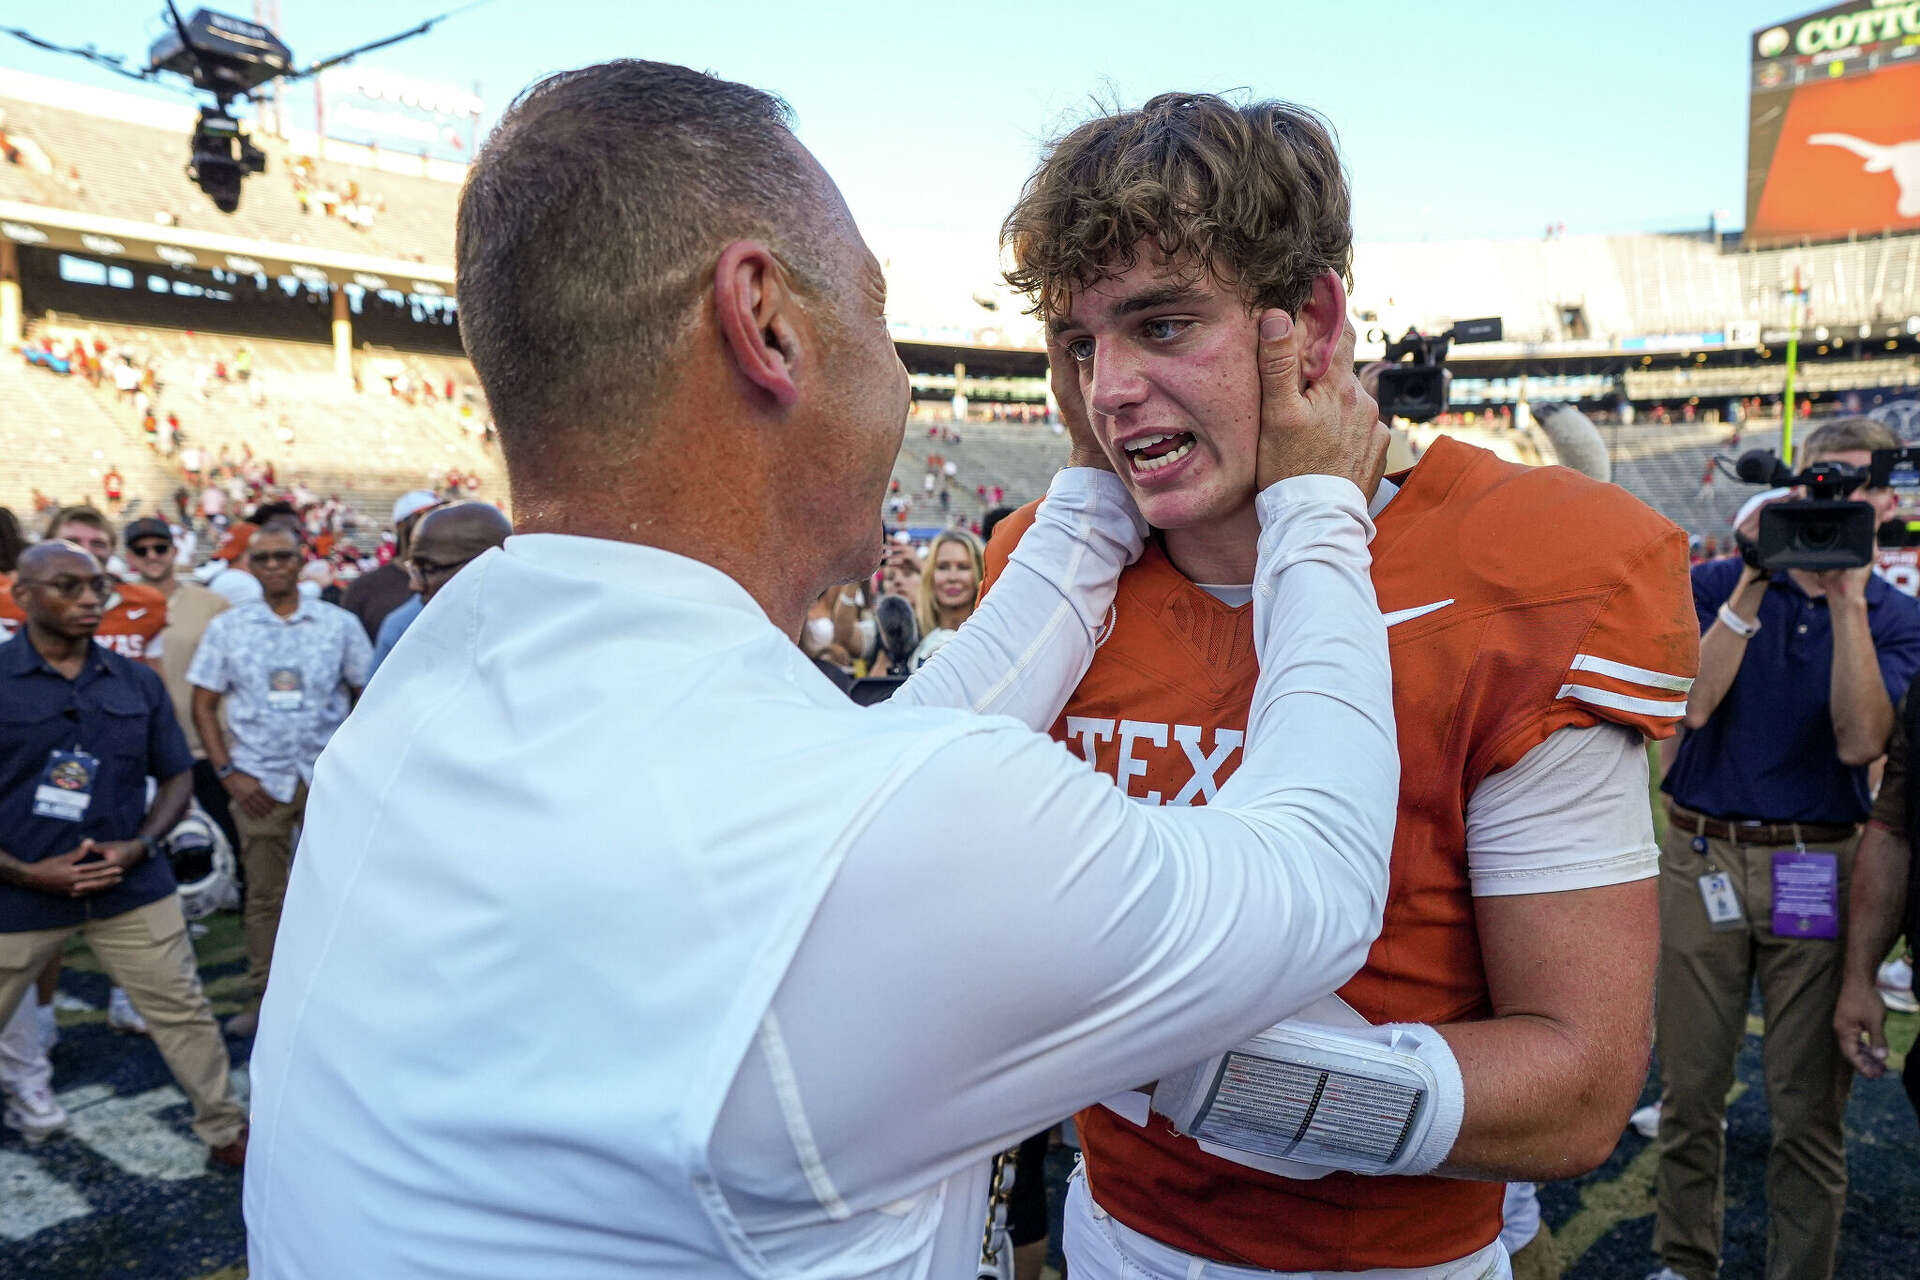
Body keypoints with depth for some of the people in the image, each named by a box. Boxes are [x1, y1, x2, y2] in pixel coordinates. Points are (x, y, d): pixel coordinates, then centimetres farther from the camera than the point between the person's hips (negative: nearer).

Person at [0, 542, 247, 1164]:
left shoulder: (138, 682, 2)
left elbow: (177, 776, 8)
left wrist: (139, 846, -7)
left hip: (131, 885, 2)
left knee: (184, 1010, 7)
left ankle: (225, 1131, 21)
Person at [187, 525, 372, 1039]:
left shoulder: (339, 624, 2)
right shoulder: (227, 627, 4)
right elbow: (204, 706, 6)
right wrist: (228, 773, -3)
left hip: (329, 778, -1)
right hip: (259, 782, 1)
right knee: (264, 894, 8)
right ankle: (262, 996, 20)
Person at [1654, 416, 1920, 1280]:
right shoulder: (1718, 584, 4)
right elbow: (1695, 702, -12)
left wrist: (1848, 599, -15)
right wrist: (1753, 583, -16)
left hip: (1819, 872, 0)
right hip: (1701, 859, 0)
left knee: (1809, 1106, 5)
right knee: (1689, 1089, 8)